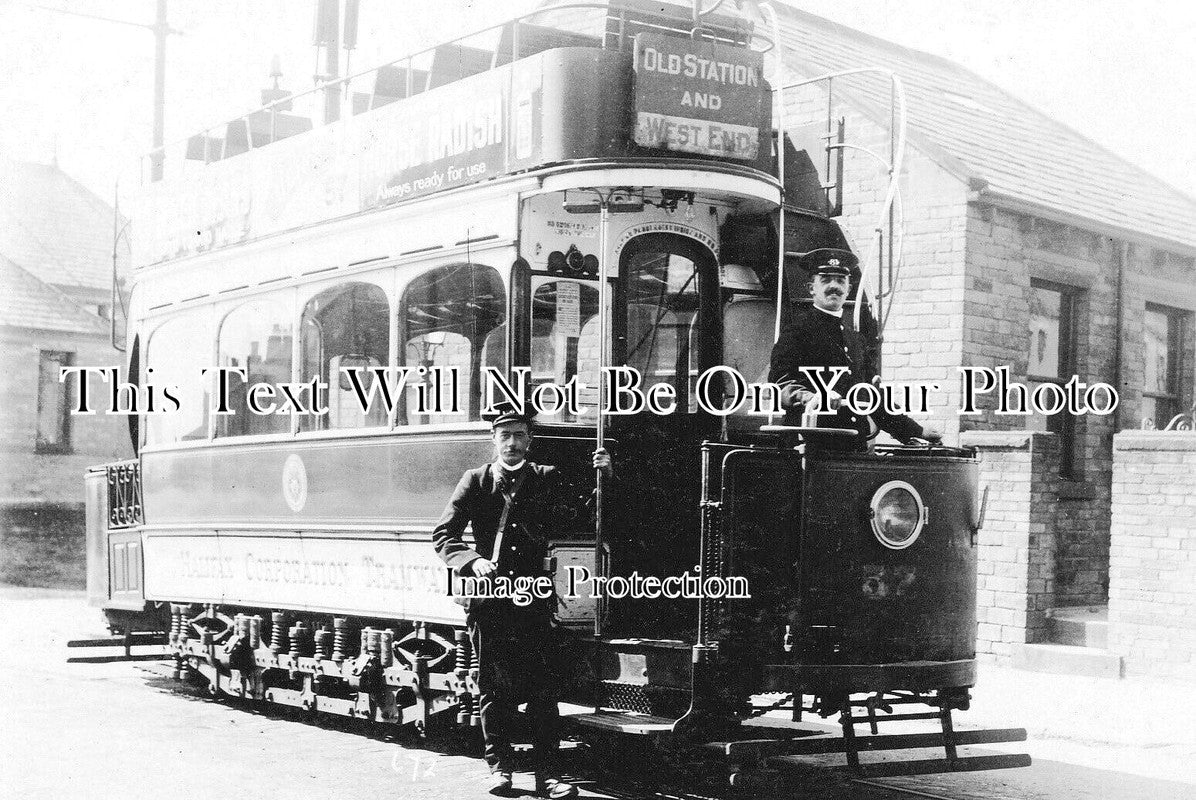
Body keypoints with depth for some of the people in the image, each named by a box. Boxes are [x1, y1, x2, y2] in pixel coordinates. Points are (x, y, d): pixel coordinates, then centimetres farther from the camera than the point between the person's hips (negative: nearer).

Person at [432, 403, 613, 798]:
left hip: (534, 598, 0)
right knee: (494, 687, 6)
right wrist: (472, 561, -14)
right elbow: (444, 534, 3)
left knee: (543, 688, -4)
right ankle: (499, 766, 17)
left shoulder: (546, 480, 10)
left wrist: (602, 477, -11)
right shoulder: (476, 481, 7)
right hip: (489, 601, 0)